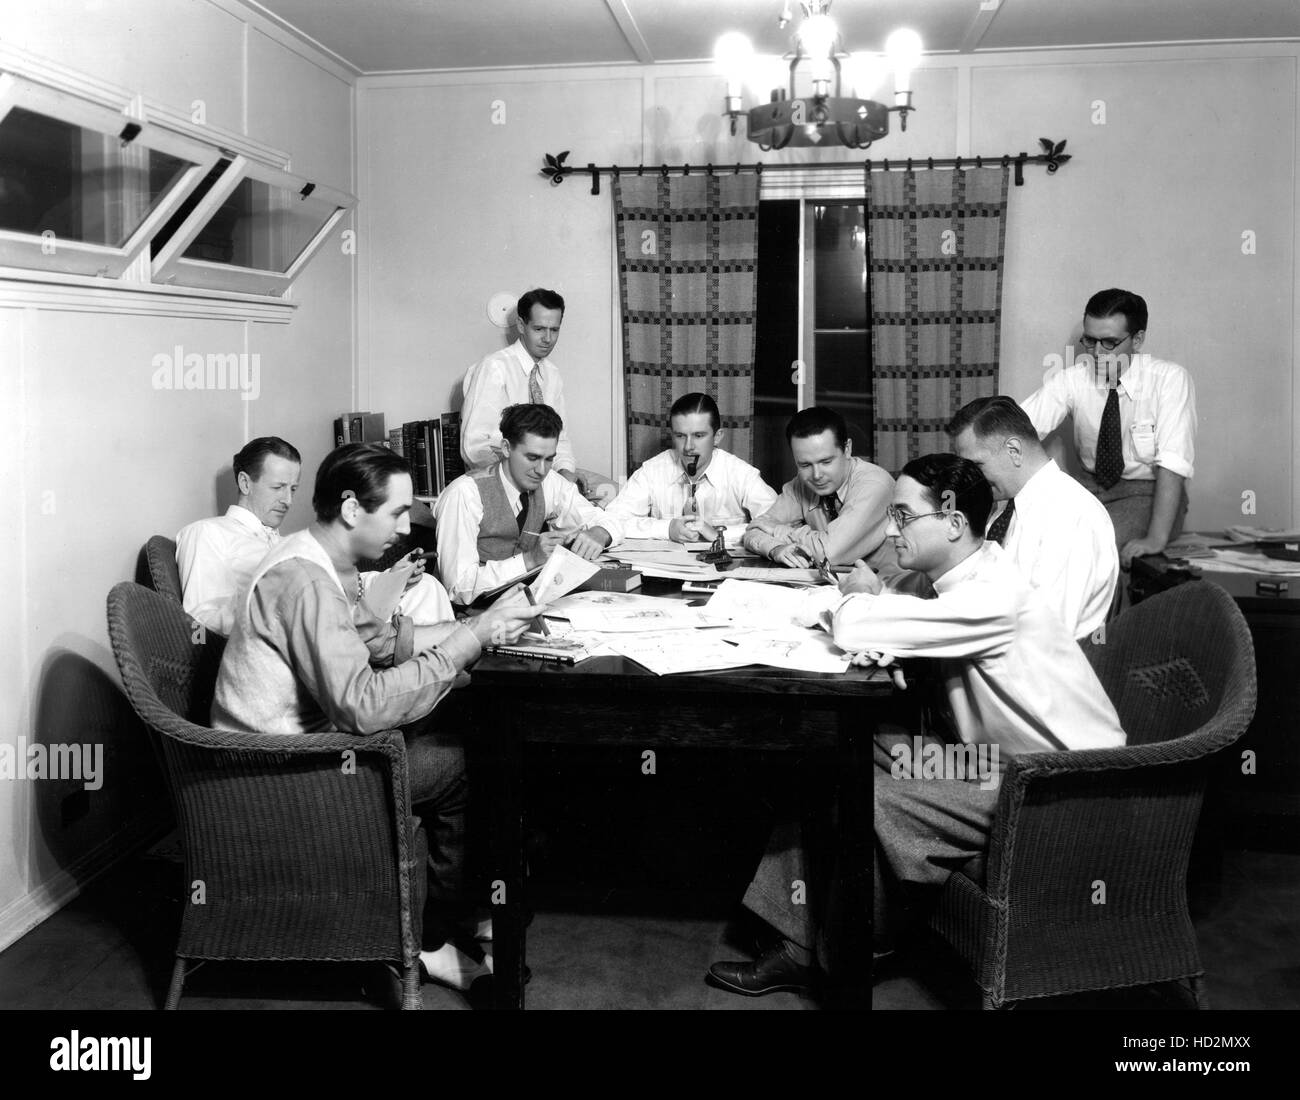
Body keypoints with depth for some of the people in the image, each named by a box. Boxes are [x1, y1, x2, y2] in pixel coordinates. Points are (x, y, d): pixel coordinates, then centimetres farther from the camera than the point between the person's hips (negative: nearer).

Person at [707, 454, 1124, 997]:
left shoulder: (992, 597, -27)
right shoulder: (969, 578, 3)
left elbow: (853, 629, -31)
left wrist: (856, 598, -9)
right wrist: (864, 601, -13)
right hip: (1005, 760, 9)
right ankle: (798, 947, 7)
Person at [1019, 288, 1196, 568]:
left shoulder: (1169, 379, -16)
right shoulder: (1072, 380, -6)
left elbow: (1172, 464, -24)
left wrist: (1156, 539, -33)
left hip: (1148, 492, -4)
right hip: (1090, 485, 4)